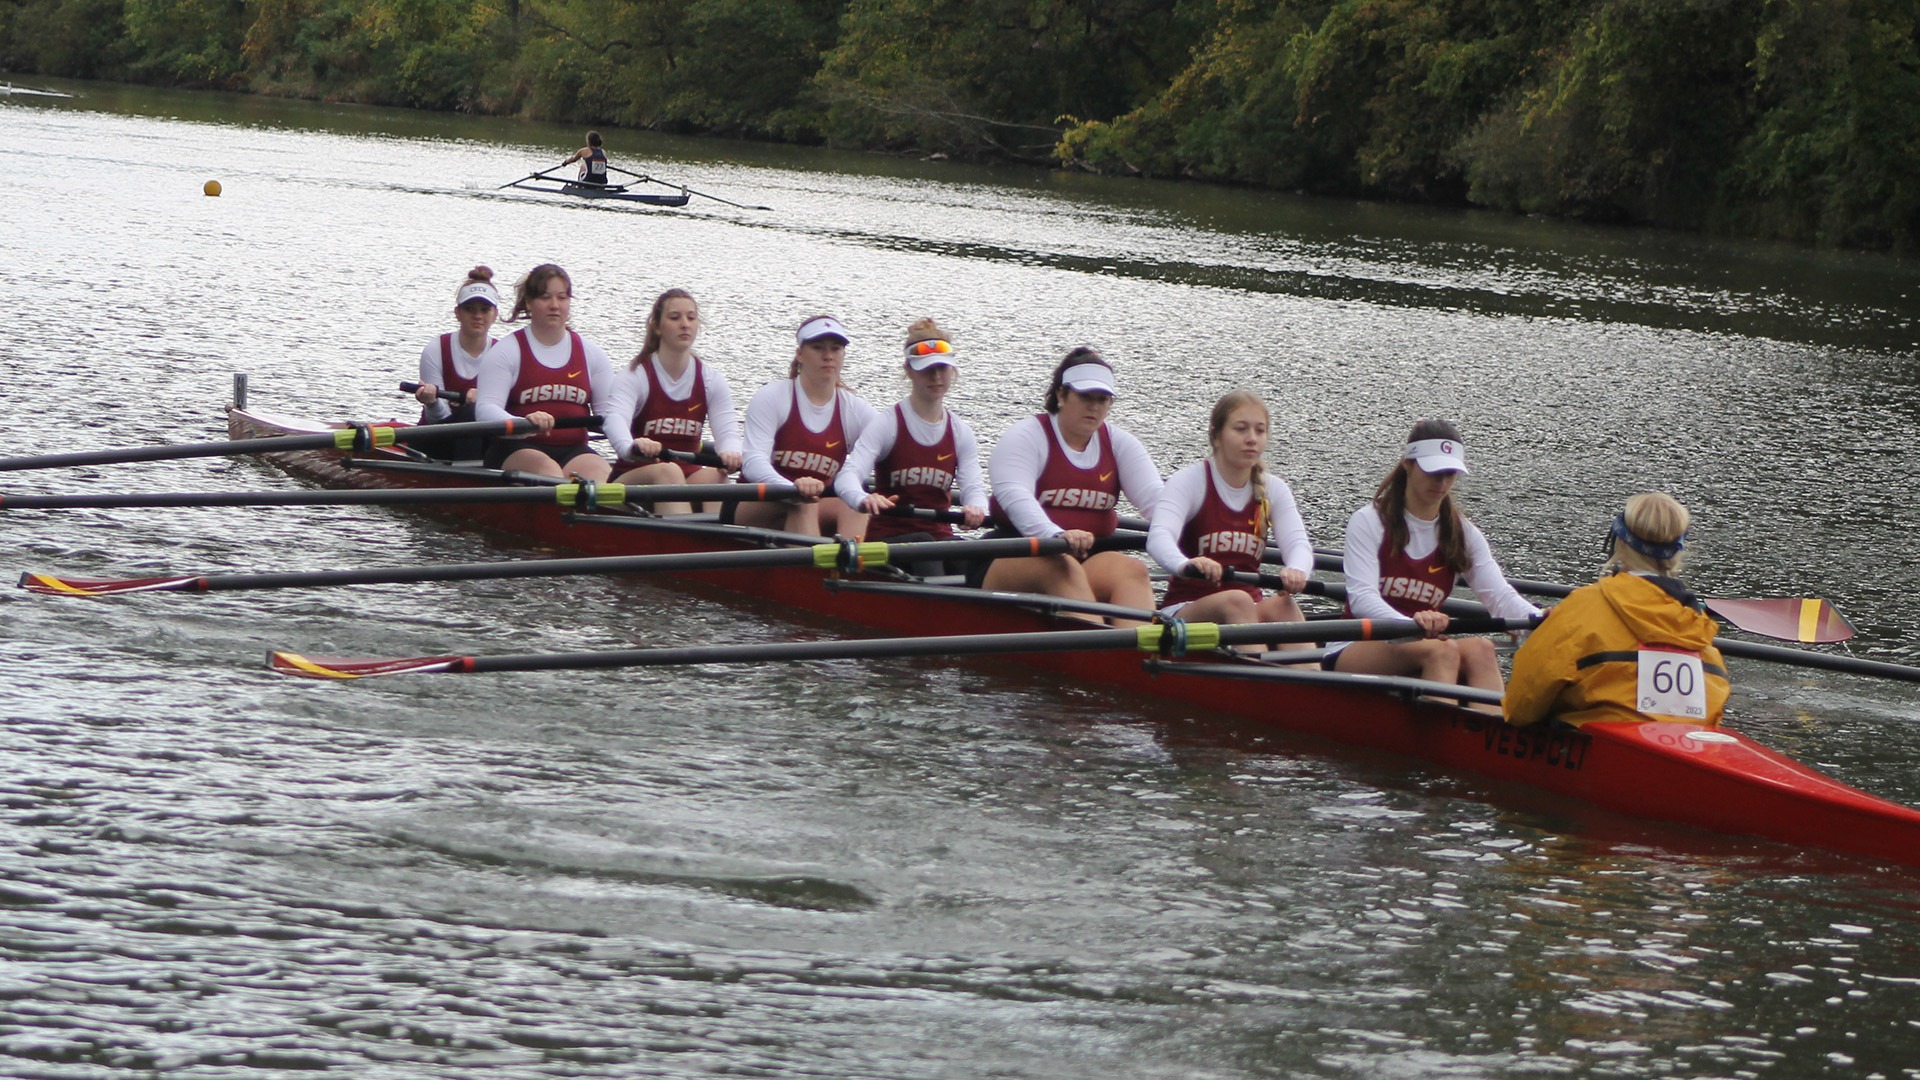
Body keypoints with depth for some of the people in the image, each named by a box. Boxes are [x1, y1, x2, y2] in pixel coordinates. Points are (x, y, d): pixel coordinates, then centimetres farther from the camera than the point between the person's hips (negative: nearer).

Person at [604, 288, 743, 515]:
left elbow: (726, 429, -7)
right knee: (668, 471, -36)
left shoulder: (711, 379, 8)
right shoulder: (635, 377, -5)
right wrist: (631, 447, -52)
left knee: (712, 476, -30)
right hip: (633, 478, -3)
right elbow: (616, 418, -26)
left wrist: (730, 453, -35)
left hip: (689, 479, 3)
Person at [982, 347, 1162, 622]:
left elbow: (1154, 496, -4)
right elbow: (1014, 495, -23)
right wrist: (1056, 535, -43)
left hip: (1089, 559, 4)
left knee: (1132, 570, -27)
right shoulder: (1027, 437, -4)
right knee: (1063, 568, -36)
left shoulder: (1119, 444, 12)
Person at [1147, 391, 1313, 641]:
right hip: (1184, 613, -4)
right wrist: (1185, 564, -49)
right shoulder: (1189, 482, -4)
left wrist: (1296, 570, -35)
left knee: (1282, 606, -29)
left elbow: (1298, 543, -8)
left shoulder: (1273, 490, 10)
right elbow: (1158, 537, -24)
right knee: (1236, 601, -35)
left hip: (1250, 616, 4)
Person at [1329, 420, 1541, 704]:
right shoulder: (1369, 522, -3)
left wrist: (1538, 619, -28)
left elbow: (1500, 595, -4)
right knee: (1442, 650, -32)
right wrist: (1412, 624, -40)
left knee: (1480, 649, -27)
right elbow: (1361, 598, -19)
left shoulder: (1463, 534, 11)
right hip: (1355, 651, -4)